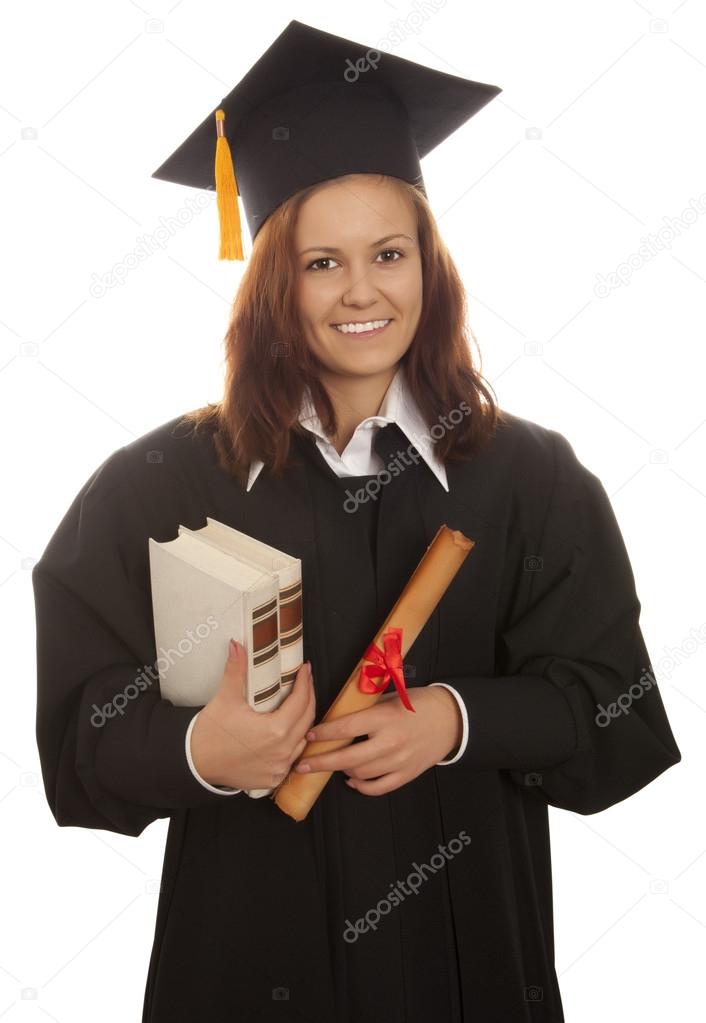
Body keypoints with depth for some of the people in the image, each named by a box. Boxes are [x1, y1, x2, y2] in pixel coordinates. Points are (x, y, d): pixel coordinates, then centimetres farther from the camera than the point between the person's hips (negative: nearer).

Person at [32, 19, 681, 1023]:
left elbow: (614, 711, -4)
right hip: (247, 932, 0)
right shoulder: (165, 483, -8)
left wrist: (460, 721, -19)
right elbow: (73, 720, -8)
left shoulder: (531, 479, -5)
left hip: (465, 930, 1)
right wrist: (194, 749, -26)